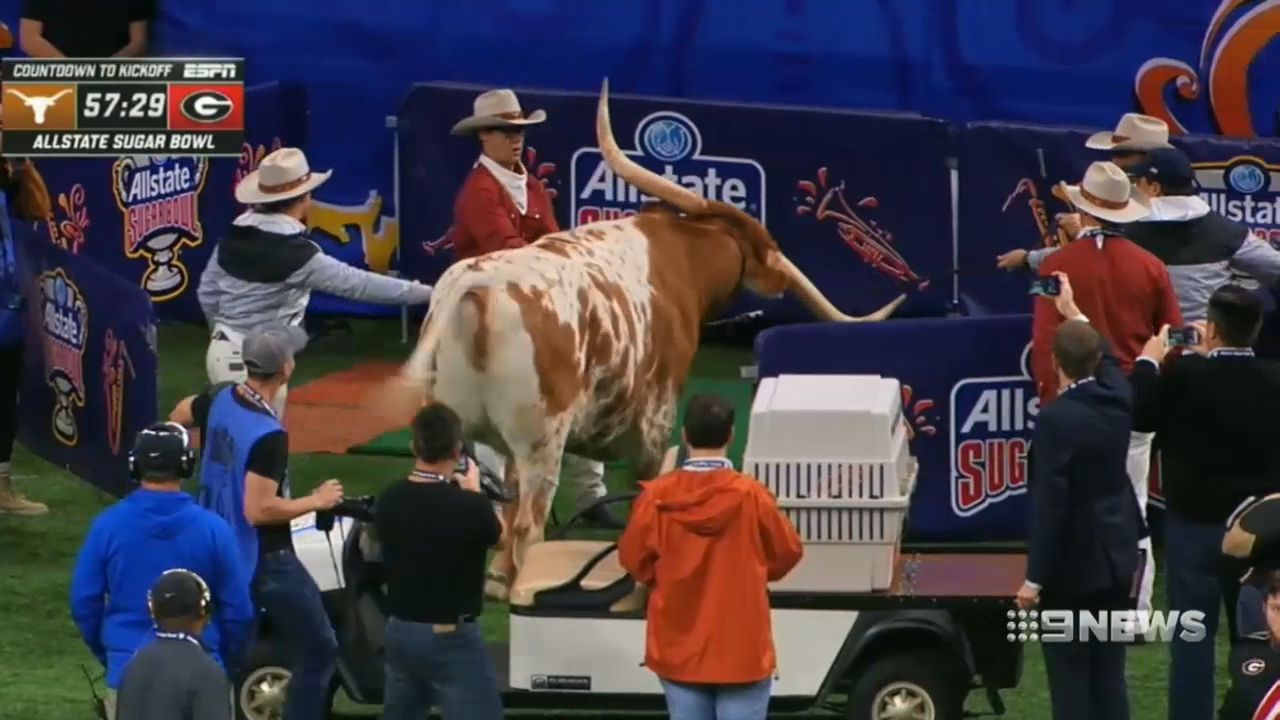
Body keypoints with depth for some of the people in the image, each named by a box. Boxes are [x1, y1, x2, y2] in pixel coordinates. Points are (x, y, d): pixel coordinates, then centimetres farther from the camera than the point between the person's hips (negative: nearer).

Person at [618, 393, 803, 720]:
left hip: (679, 649, 2)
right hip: (742, 649, -2)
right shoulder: (751, 495, -13)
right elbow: (787, 553, 1)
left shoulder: (657, 496, -9)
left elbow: (634, 559, 3)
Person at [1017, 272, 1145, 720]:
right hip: (1117, 558, 7)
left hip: (1073, 565, -7)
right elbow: (1107, 359, 25)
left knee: (1070, 680, -2)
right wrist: (1073, 312, 41)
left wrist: (1035, 578, -16)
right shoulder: (1117, 398, -1)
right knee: (1109, 676, 11)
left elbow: (1049, 503, -22)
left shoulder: (1056, 420, -21)